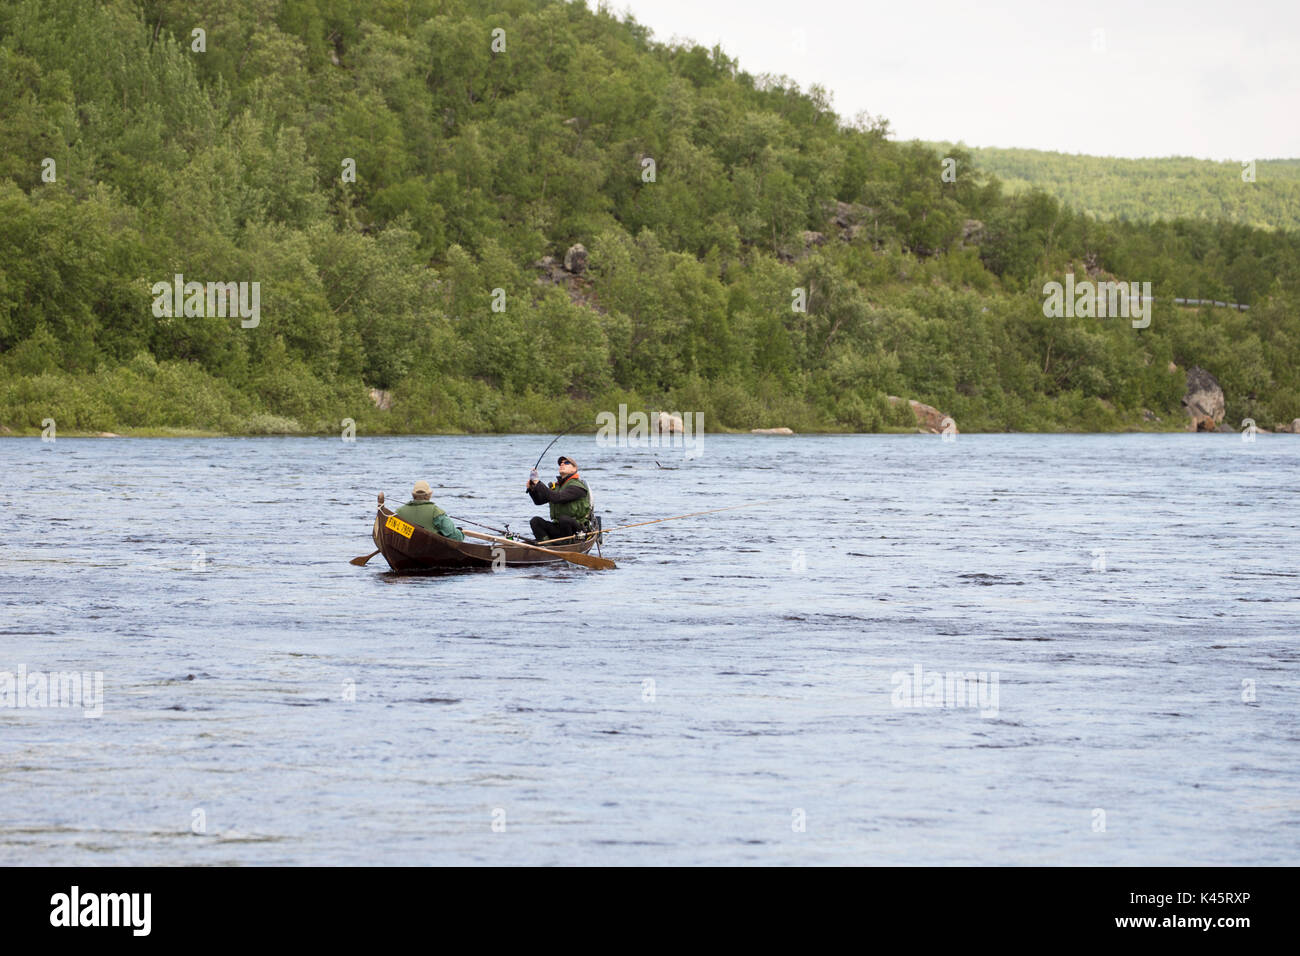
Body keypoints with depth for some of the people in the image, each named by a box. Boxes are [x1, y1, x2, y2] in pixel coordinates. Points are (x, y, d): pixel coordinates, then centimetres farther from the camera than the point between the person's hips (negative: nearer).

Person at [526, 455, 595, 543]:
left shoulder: (577, 486, -12)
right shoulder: (555, 485, 14)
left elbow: (557, 498, -25)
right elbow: (539, 501, 13)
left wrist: (538, 483, -21)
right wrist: (532, 488, -6)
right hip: (559, 528, 7)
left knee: (563, 519, -38)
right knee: (535, 521, -13)